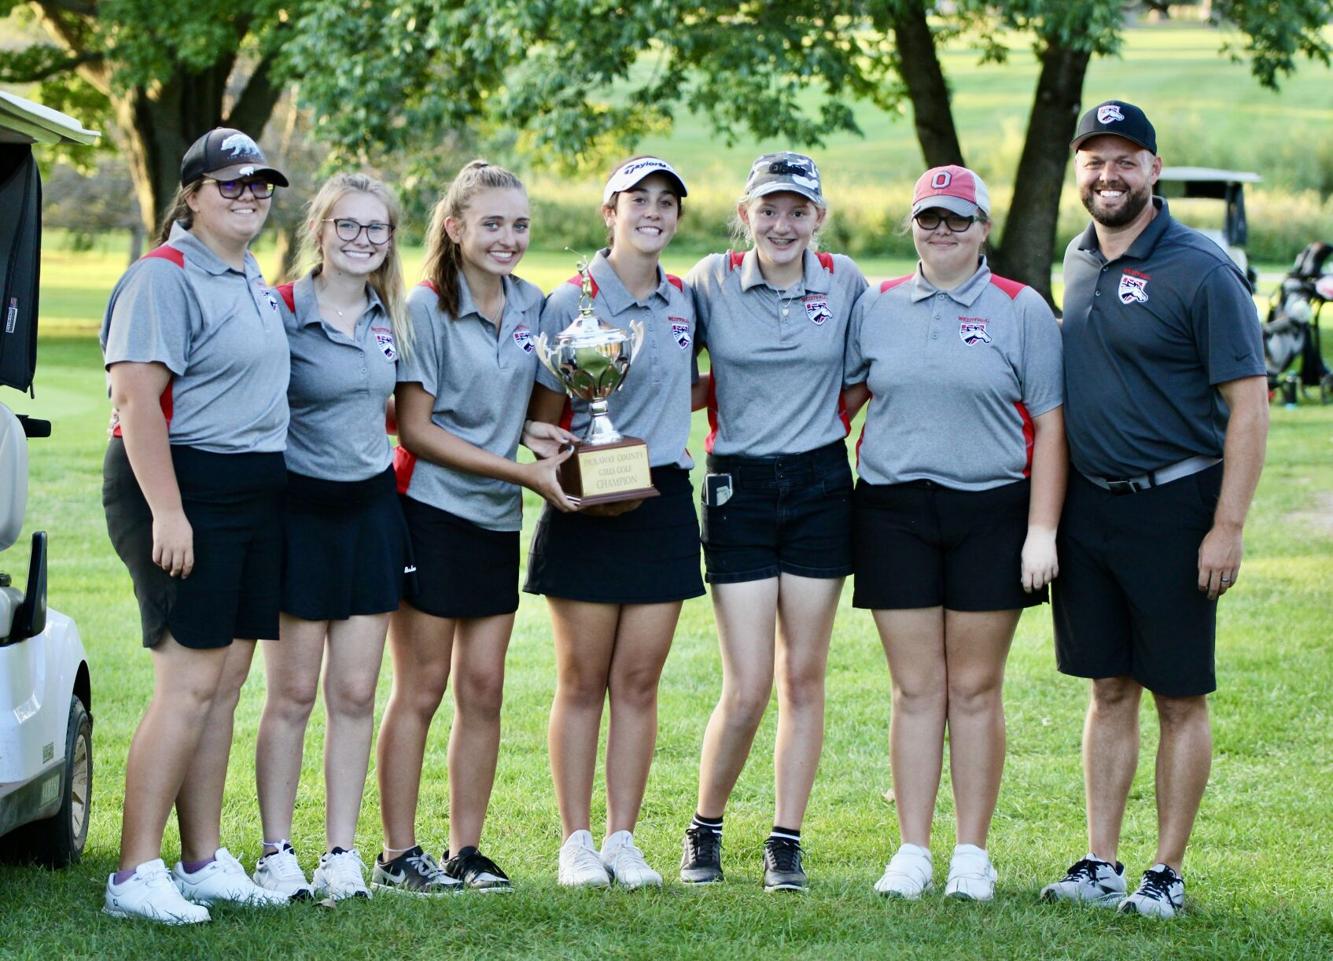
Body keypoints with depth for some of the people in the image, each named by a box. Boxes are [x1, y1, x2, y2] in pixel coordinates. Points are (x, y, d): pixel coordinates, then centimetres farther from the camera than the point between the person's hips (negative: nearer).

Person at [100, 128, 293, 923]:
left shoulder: (253, 281, 16)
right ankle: (137, 874, -10)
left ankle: (205, 862, 15)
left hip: (256, 492, 9)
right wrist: (166, 510, -25)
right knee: (189, 681, -12)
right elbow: (136, 396, -19)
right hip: (184, 488, -9)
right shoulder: (166, 278, -12)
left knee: (227, 679, 9)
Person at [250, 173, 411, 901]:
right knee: (291, 696, 0)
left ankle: (342, 854, 11)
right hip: (300, 510, -5)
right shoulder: (283, 312, -10)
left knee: (355, 695, 6)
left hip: (370, 512, 5)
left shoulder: (389, 318, 8)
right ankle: (276, 855, 7)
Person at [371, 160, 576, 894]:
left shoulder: (531, 305, 8)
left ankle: (466, 852, 13)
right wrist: (523, 471, -17)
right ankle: (398, 855, 4)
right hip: (432, 511, -6)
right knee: (420, 689, -2)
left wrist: (532, 430, -3)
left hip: (497, 522, 6)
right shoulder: (427, 310, -10)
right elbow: (415, 428, -13)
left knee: (483, 688, 6)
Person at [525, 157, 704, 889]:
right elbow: (542, 421, -6)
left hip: (665, 504, 4)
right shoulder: (571, 303, -6)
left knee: (638, 682, 5)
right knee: (582, 679, 1)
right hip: (587, 509, -4)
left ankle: (622, 840, 11)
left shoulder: (683, 302, 9)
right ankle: (576, 843, 7)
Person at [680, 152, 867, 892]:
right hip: (740, 490, -2)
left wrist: (825, 418, -1)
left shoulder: (844, 282, 1)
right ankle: (704, 831, 15)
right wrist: (719, 393, -11)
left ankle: (786, 842, 14)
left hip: (821, 489, 2)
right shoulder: (712, 281, -3)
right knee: (748, 686, -5)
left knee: (803, 676, 5)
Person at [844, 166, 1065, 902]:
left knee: (974, 688, 2)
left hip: (991, 512, -2)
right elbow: (841, 397, 16)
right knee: (916, 689, 2)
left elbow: (1049, 426, 0)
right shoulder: (876, 307, 9)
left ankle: (972, 854, 9)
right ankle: (912, 851, 7)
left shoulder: (1022, 311, 2)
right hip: (895, 511, 2)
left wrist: (1042, 531, -6)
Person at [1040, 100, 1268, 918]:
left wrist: (1227, 527, -18)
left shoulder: (1201, 271, -12)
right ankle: (1102, 866, 16)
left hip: (1173, 506, -6)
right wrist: (1050, 511, 12)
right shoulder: (1079, 260, 9)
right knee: (1110, 689, 11)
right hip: (1088, 504, 6)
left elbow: (1249, 404, -13)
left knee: (1180, 697, 2)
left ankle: (1167, 875, 9)